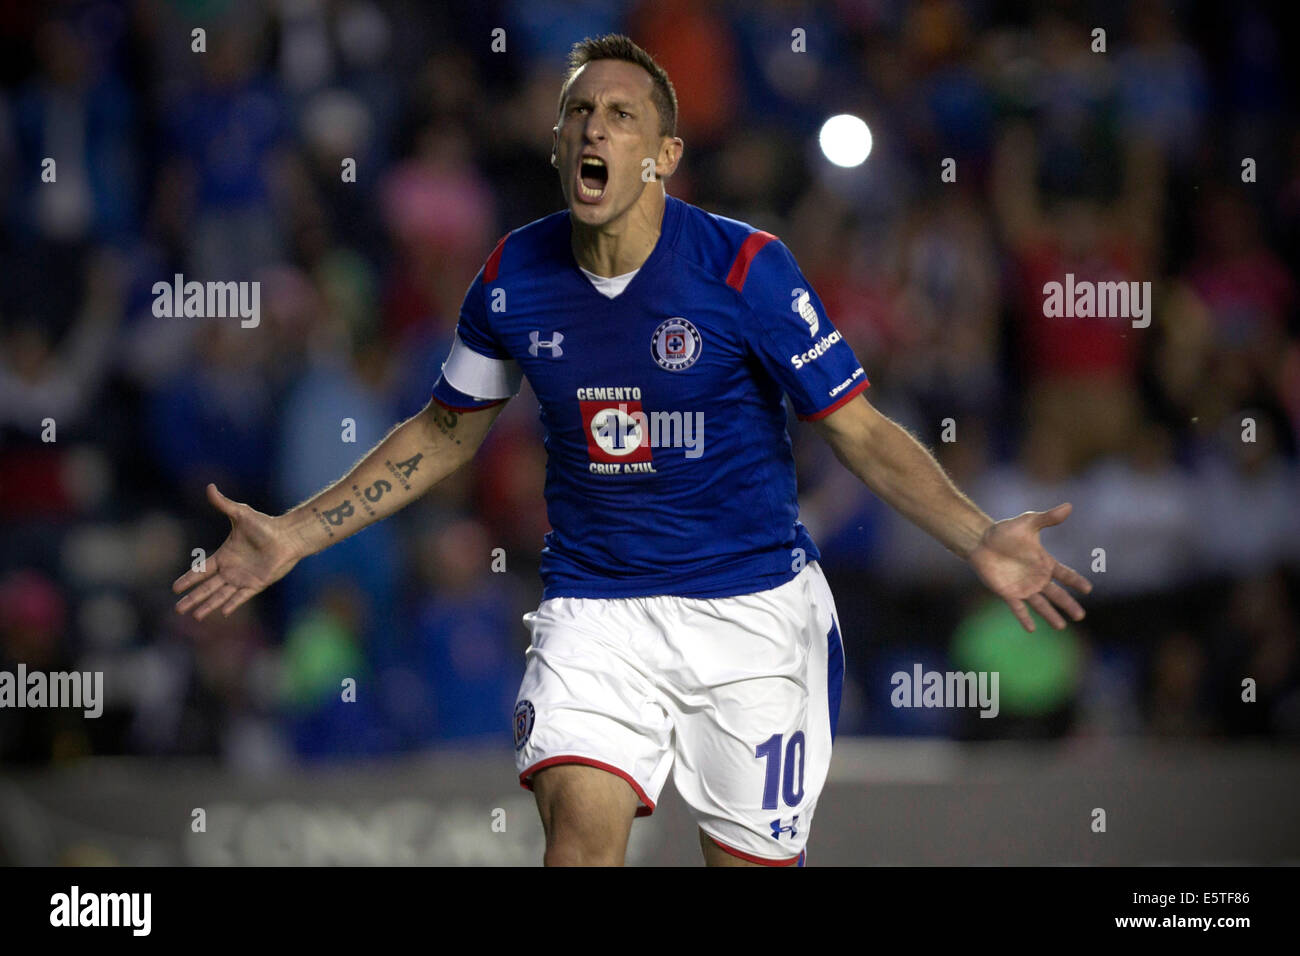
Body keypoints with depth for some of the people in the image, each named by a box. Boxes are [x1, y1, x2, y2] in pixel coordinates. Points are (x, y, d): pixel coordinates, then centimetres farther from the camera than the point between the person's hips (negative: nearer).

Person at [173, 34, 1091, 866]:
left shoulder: (745, 266, -12)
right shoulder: (515, 277, -2)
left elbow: (860, 430, -7)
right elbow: (445, 433, 14)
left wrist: (979, 538, -22)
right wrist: (293, 537, 10)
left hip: (752, 607, -1)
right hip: (594, 608, 2)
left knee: (751, 859, 3)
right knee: (581, 824, -20)